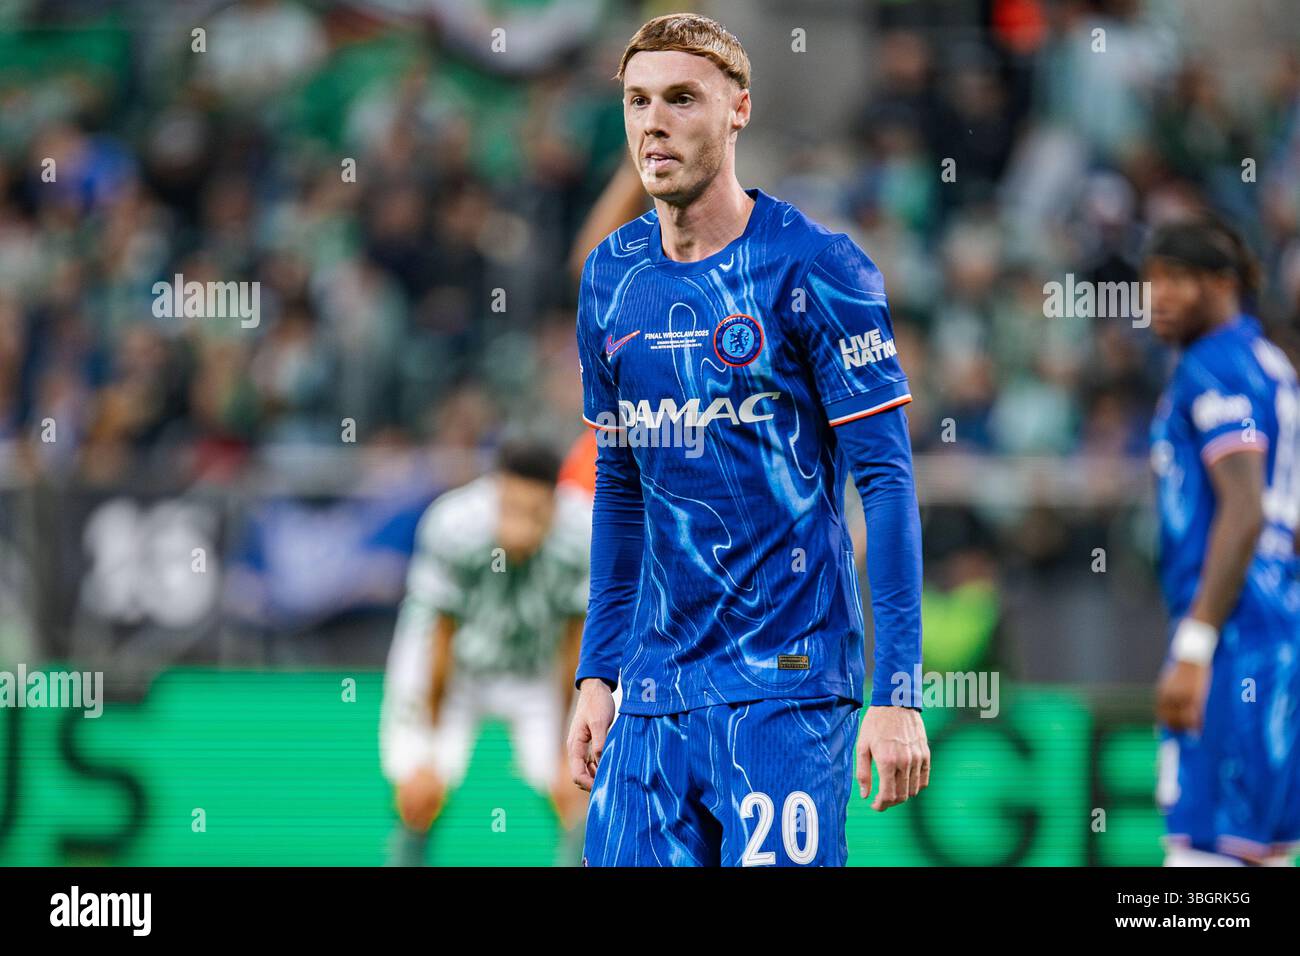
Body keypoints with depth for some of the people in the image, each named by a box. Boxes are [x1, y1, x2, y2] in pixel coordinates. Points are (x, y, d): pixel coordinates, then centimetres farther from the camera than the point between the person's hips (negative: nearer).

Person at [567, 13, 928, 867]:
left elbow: (887, 480, -9)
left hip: (787, 680, -5)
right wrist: (598, 674, 14)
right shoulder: (612, 277, 10)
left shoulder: (813, 268, -7)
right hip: (655, 688, 5)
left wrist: (897, 694, -15)